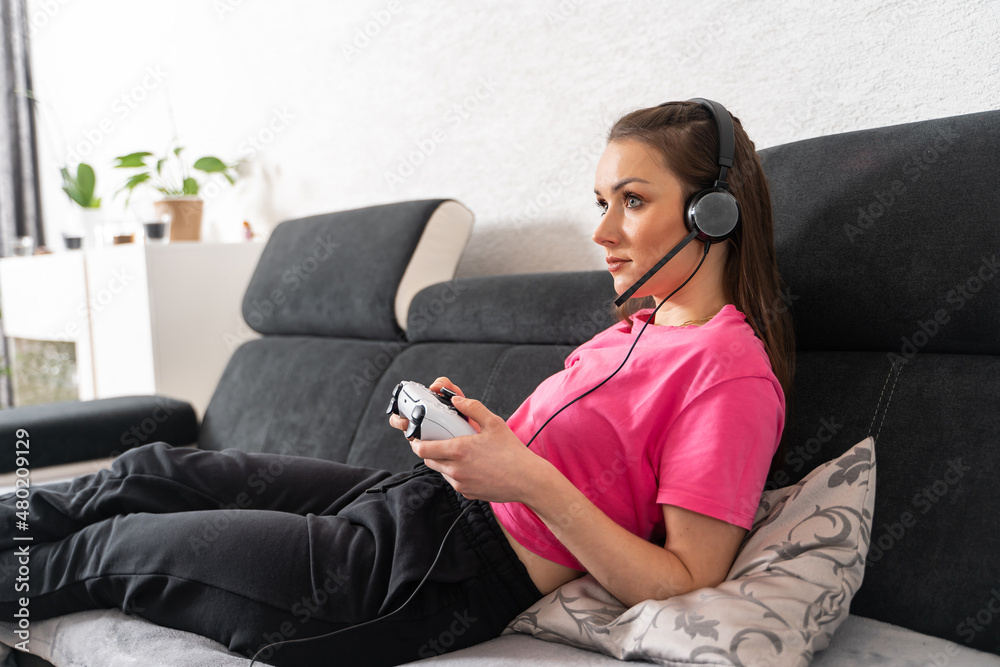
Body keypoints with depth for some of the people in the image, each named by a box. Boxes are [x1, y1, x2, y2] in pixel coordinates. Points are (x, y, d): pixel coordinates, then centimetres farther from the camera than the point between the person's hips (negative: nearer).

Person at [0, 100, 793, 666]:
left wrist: (530, 480, -26)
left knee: (108, 549, 9)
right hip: (419, 503, 8)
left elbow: (684, 584, -20)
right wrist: (474, 427, -2)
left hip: (444, 579, -8)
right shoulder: (646, 323, 9)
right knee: (154, 470, 15)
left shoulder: (730, 371, -17)